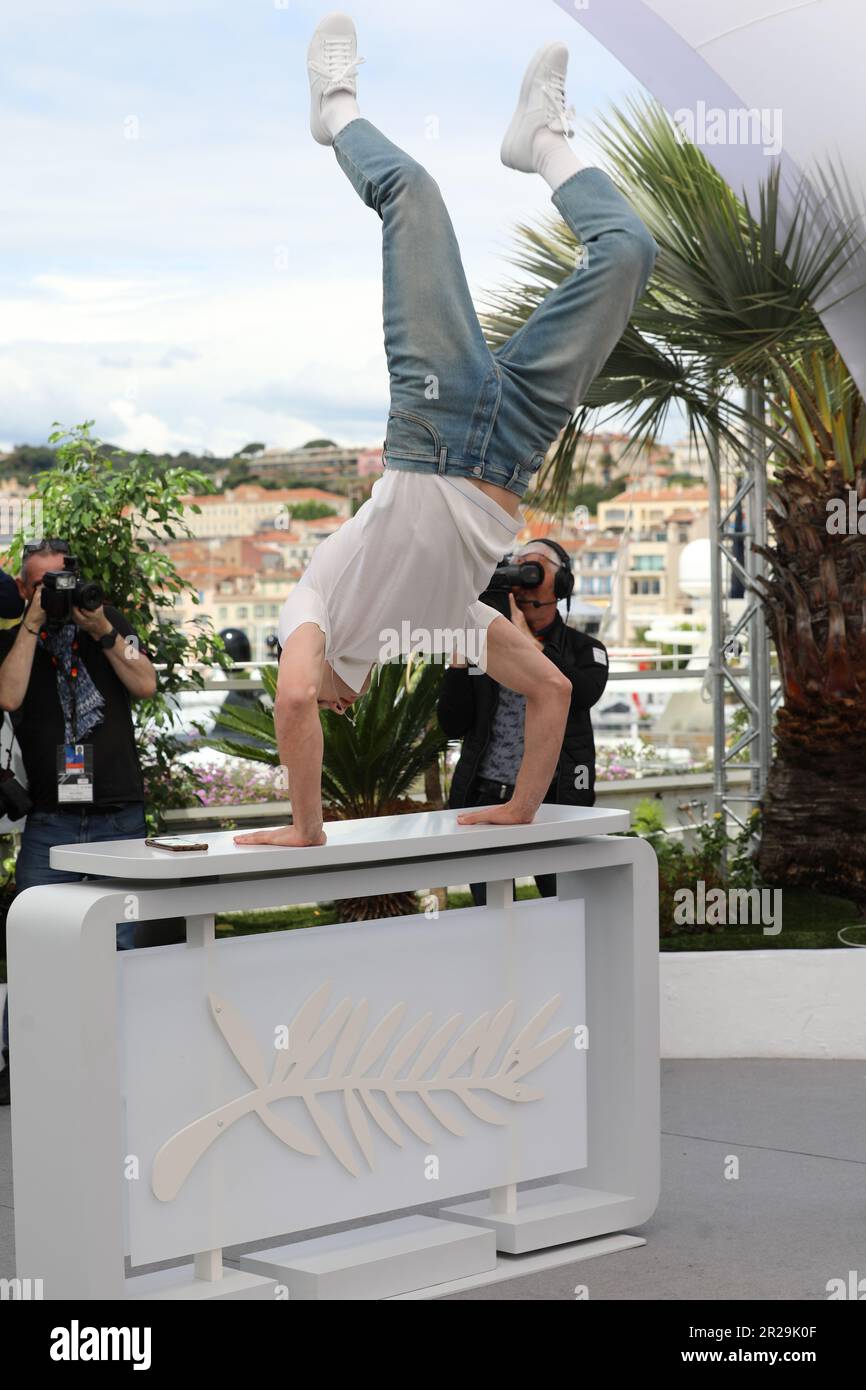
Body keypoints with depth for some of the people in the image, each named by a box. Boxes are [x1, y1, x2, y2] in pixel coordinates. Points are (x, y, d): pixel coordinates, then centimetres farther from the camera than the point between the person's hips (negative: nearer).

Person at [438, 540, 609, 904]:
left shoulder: (584, 649, 7)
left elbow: (583, 694, -17)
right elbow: (453, 724, 4)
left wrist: (527, 640, -14)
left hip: (553, 802, -2)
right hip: (486, 798, 2)